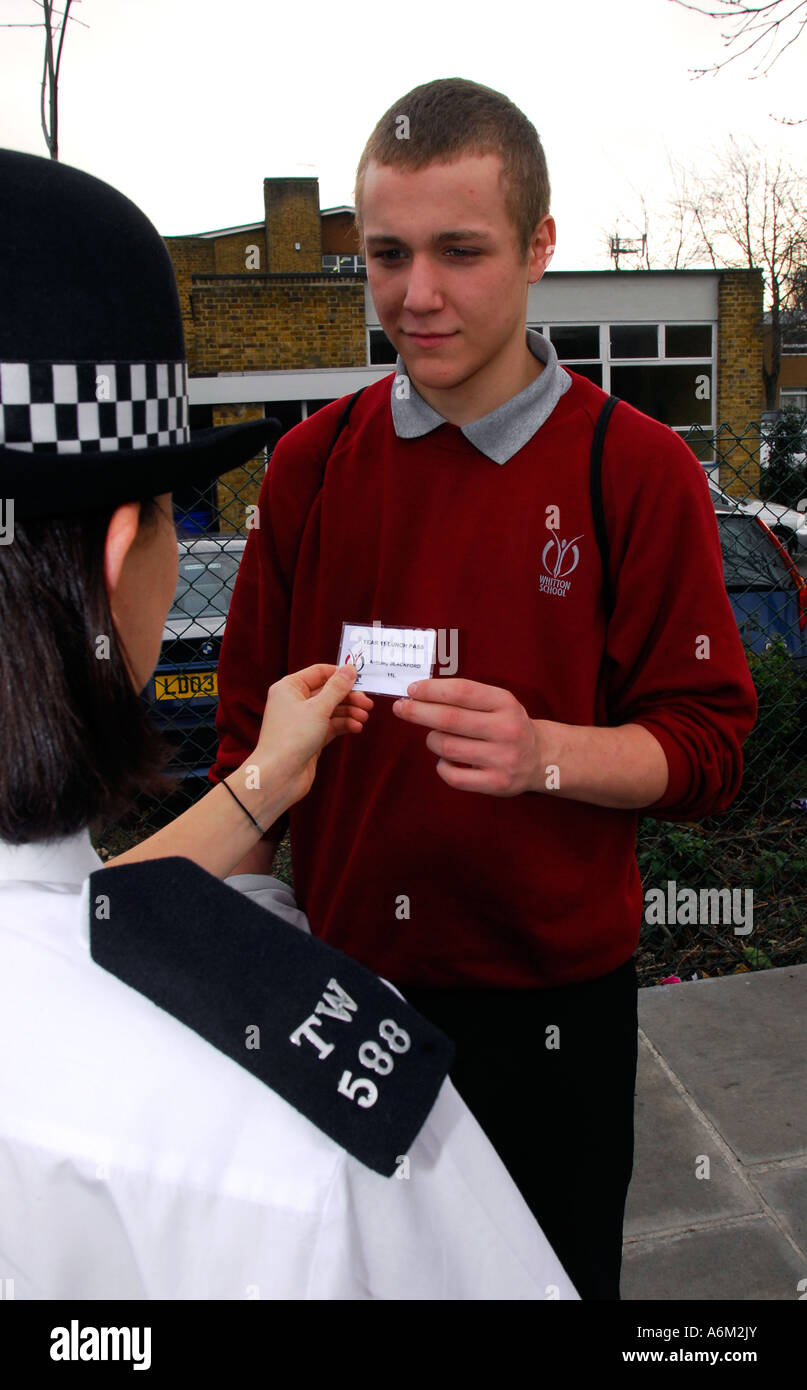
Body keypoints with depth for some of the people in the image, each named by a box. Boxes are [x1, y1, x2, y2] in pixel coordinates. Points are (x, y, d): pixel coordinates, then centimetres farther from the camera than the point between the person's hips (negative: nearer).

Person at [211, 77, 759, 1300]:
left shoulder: (638, 471, -9)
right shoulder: (314, 461, -1)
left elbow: (707, 743, -8)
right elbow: (251, 728, 5)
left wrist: (546, 753, -28)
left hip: (549, 1002, -2)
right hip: (344, 982, 3)